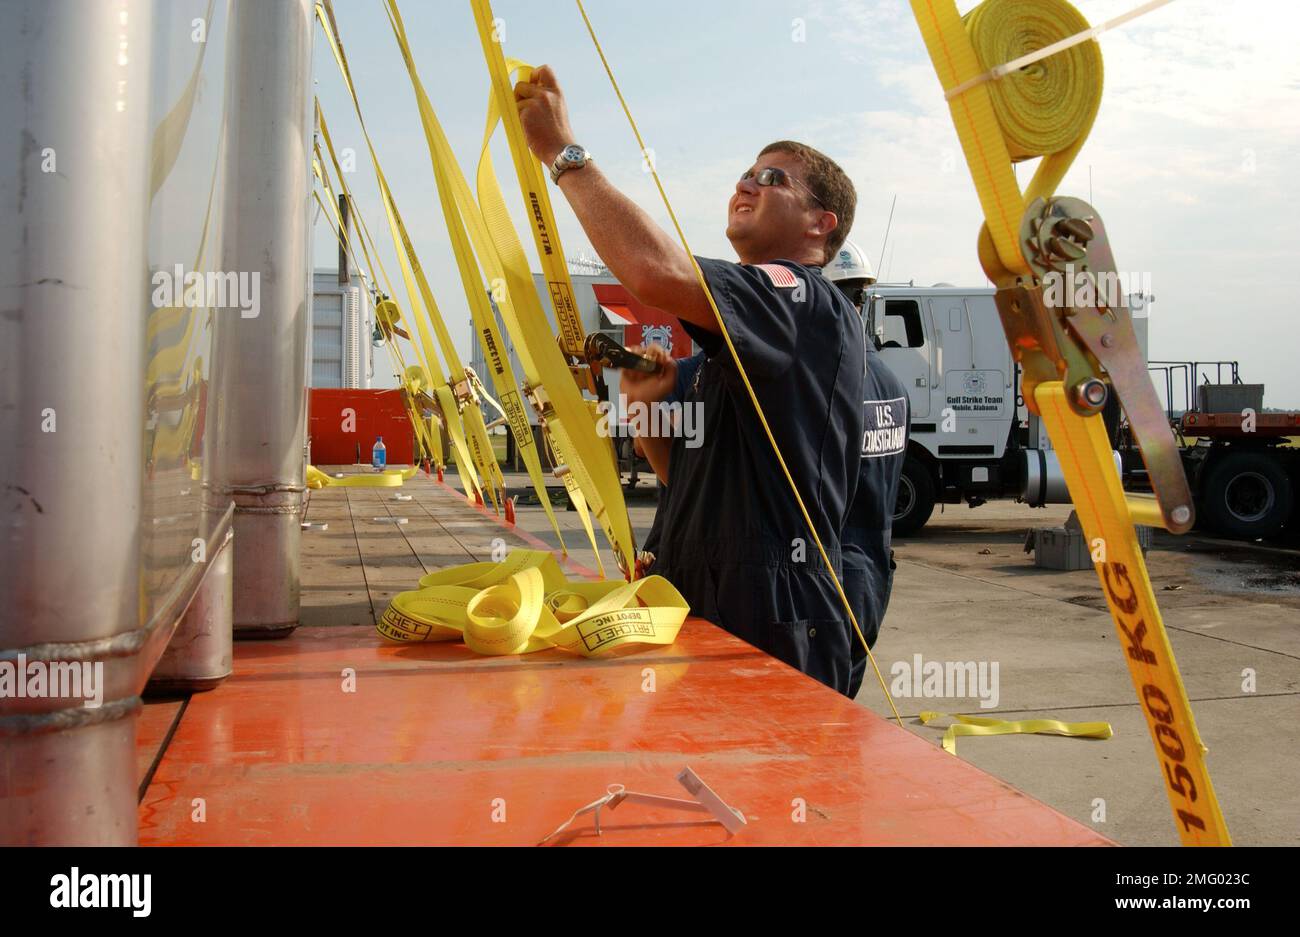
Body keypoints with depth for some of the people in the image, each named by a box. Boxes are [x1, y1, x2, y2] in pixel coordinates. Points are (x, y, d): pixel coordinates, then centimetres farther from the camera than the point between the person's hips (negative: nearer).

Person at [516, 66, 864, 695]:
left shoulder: (810, 303, -11)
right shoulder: (734, 344, 21)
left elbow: (658, 272, -28)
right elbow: (689, 470, 23)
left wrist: (563, 151, -17)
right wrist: (649, 405, 3)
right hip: (705, 609, 9)